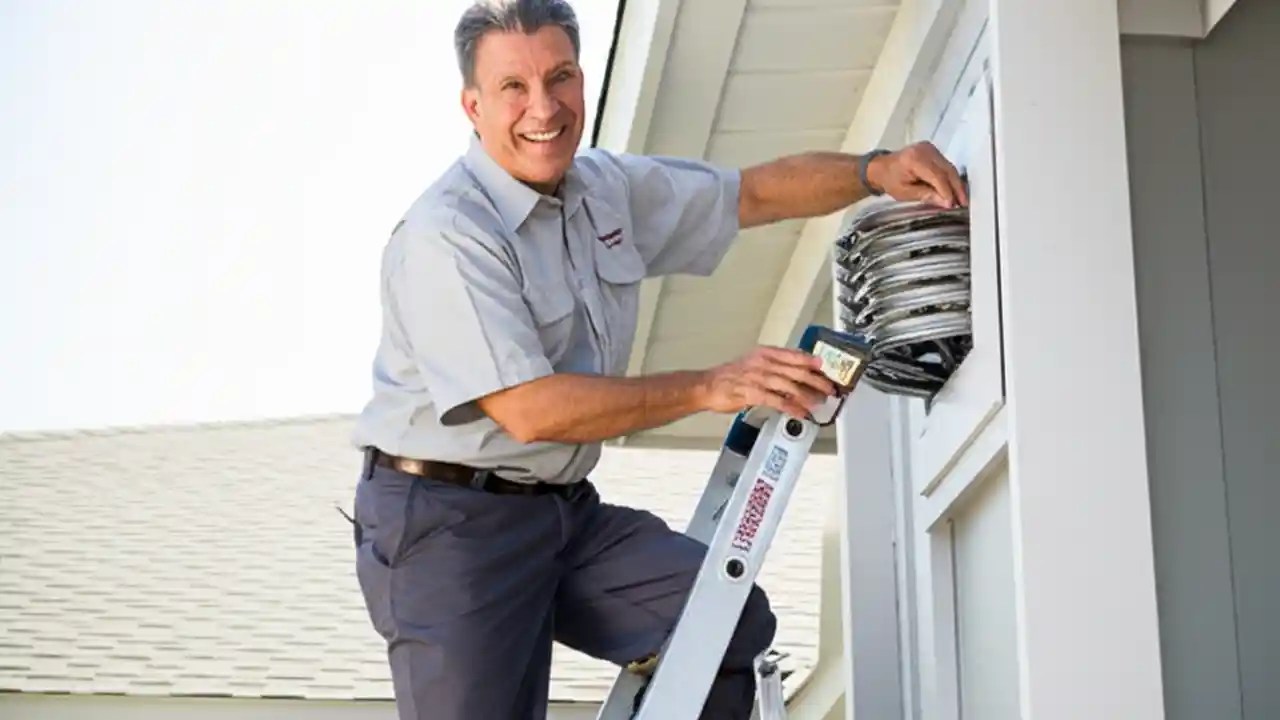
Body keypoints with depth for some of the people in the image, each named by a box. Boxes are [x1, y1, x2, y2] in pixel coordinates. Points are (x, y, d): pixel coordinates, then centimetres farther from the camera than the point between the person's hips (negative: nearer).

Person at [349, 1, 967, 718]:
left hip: (567, 510, 7)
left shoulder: (608, 189, 8)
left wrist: (873, 172, -3)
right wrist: (711, 387, -20)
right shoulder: (446, 235, -18)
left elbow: (755, 193, 16)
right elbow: (530, 411, -23)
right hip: (447, 521, -7)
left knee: (735, 621, -10)